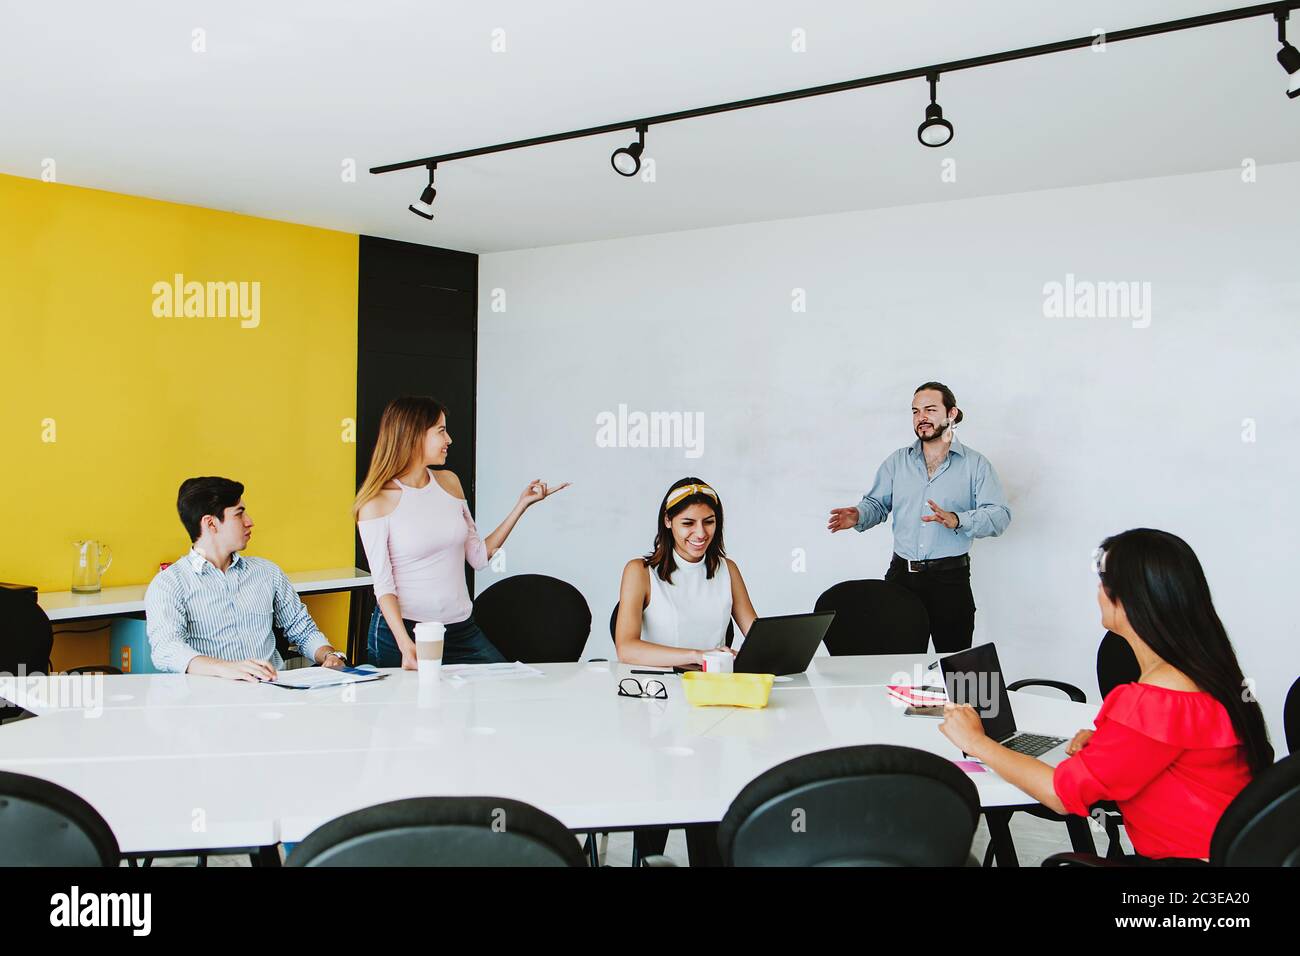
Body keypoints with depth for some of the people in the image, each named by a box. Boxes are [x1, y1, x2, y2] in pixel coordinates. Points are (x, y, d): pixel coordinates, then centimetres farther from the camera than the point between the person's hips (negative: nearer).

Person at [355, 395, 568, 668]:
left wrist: (522, 504, 7)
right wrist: (406, 646, -26)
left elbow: (479, 556, 10)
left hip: (461, 628, 5)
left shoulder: (449, 482, 7)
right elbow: (383, 586, -13)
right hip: (403, 629, -5)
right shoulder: (377, 503, -9)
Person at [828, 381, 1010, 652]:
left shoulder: (975, 464, 2)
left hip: (950, 578, -2)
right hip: (901, 576, 3)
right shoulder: (897, 461, 13)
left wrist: (957, 520, -25)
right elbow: (877, 504, 12)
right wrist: (859, 517, -11)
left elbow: (999, 515, -7)